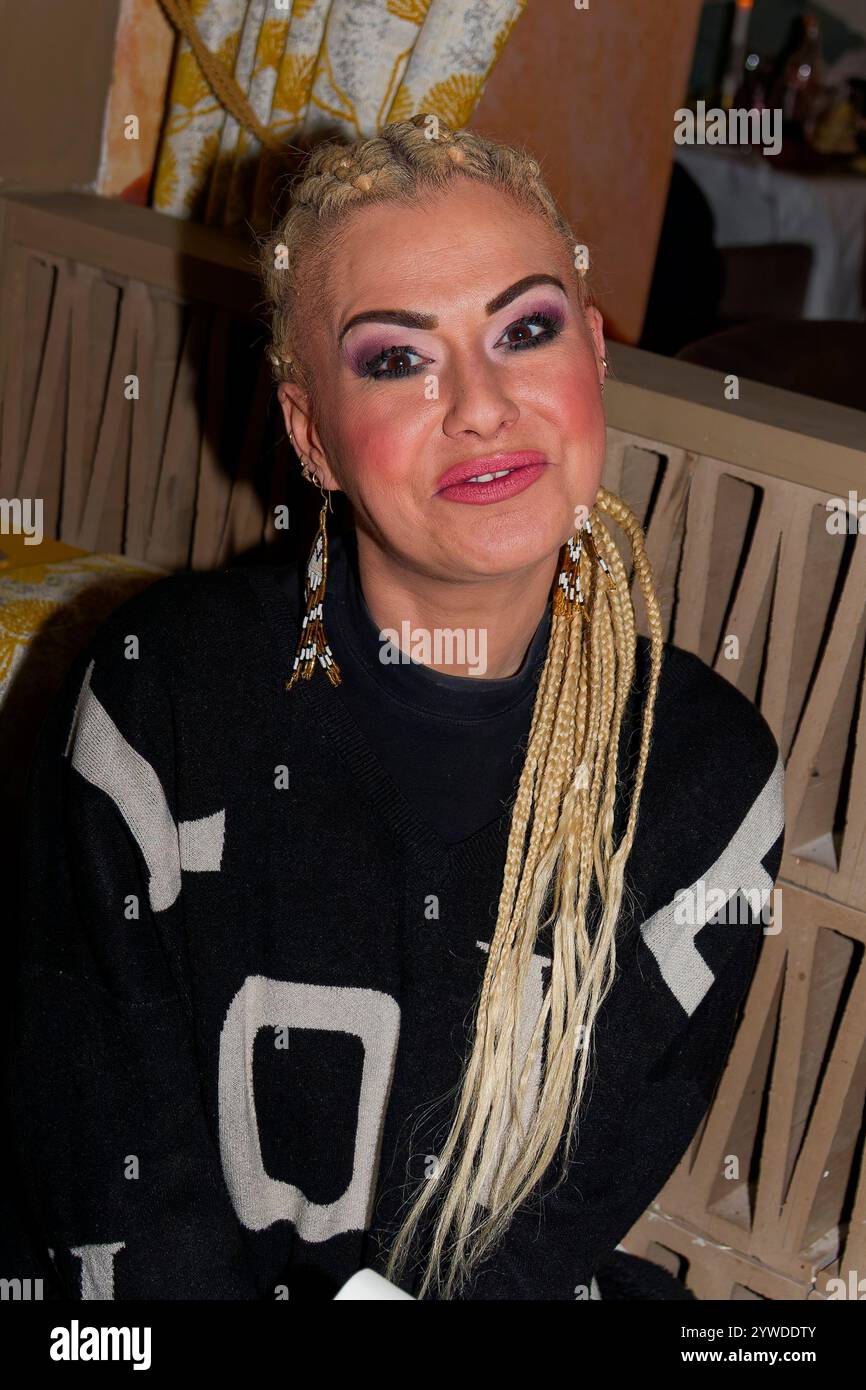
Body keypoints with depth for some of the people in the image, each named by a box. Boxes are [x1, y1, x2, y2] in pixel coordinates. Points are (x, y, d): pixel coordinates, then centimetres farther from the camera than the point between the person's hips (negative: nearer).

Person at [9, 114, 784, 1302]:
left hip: (531, 1291, 2)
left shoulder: (709, 772, -6)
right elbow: (115, 1171, -8)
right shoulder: (158, 694, -10)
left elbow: (599, 1177, -4)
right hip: (200, 1277, -2)